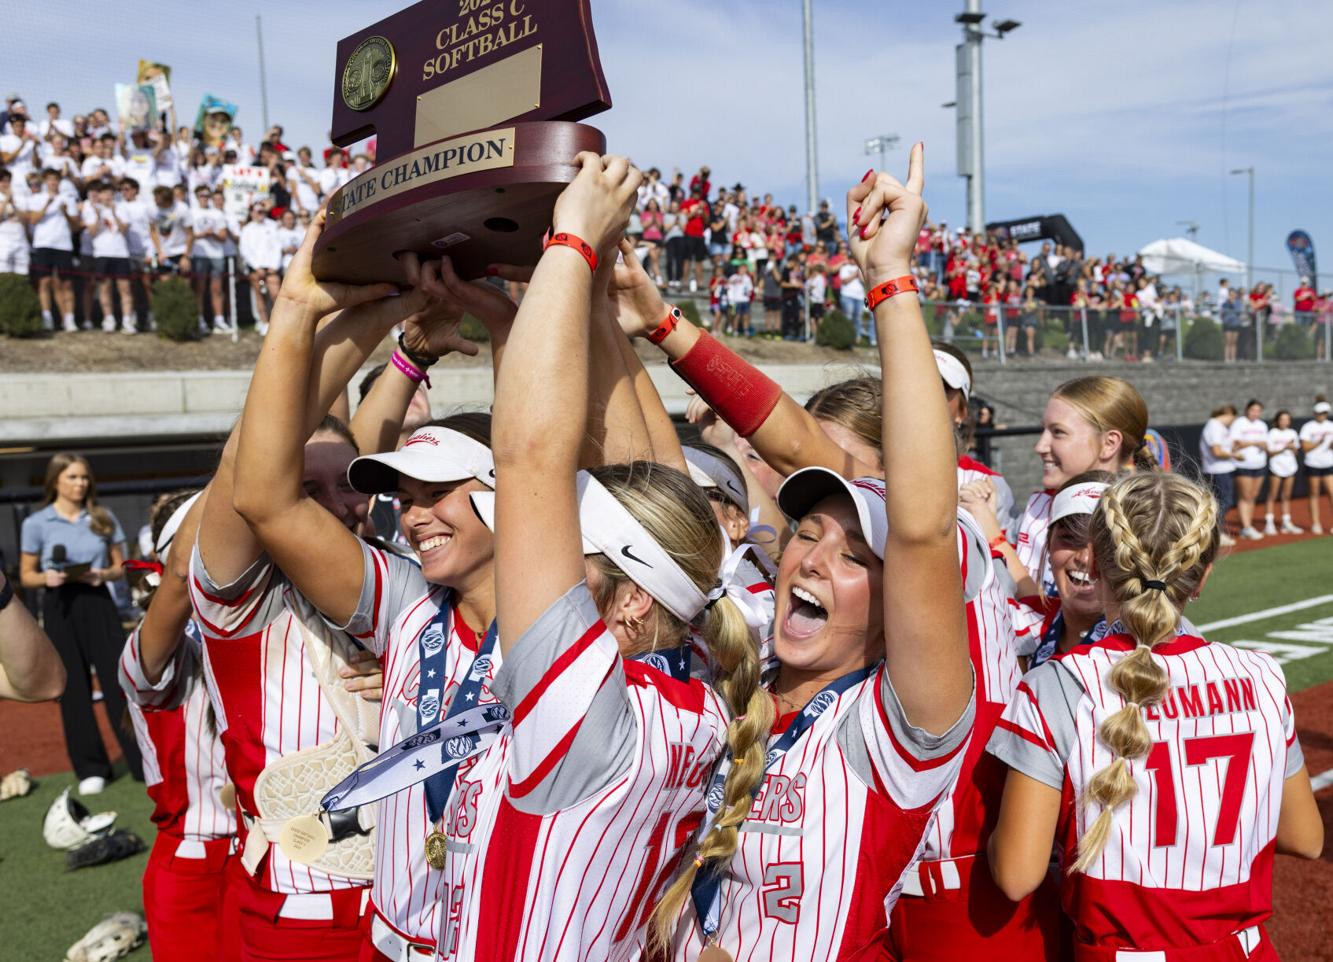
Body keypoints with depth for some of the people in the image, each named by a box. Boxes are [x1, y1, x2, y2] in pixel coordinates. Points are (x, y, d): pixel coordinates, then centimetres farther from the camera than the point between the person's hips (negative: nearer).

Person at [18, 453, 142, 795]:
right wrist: (48, 577, -16)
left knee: (119, 682, -2)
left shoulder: (103, 518, 7)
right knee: (73, 689, 4)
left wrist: (105, 574, -10)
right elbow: (26, 576, 5)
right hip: (60, 609, -1)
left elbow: (120, 567, 11)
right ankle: (90, 769, 15)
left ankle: (145, 762, 3)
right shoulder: (36, 524, 1)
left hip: (98, 604, 1)